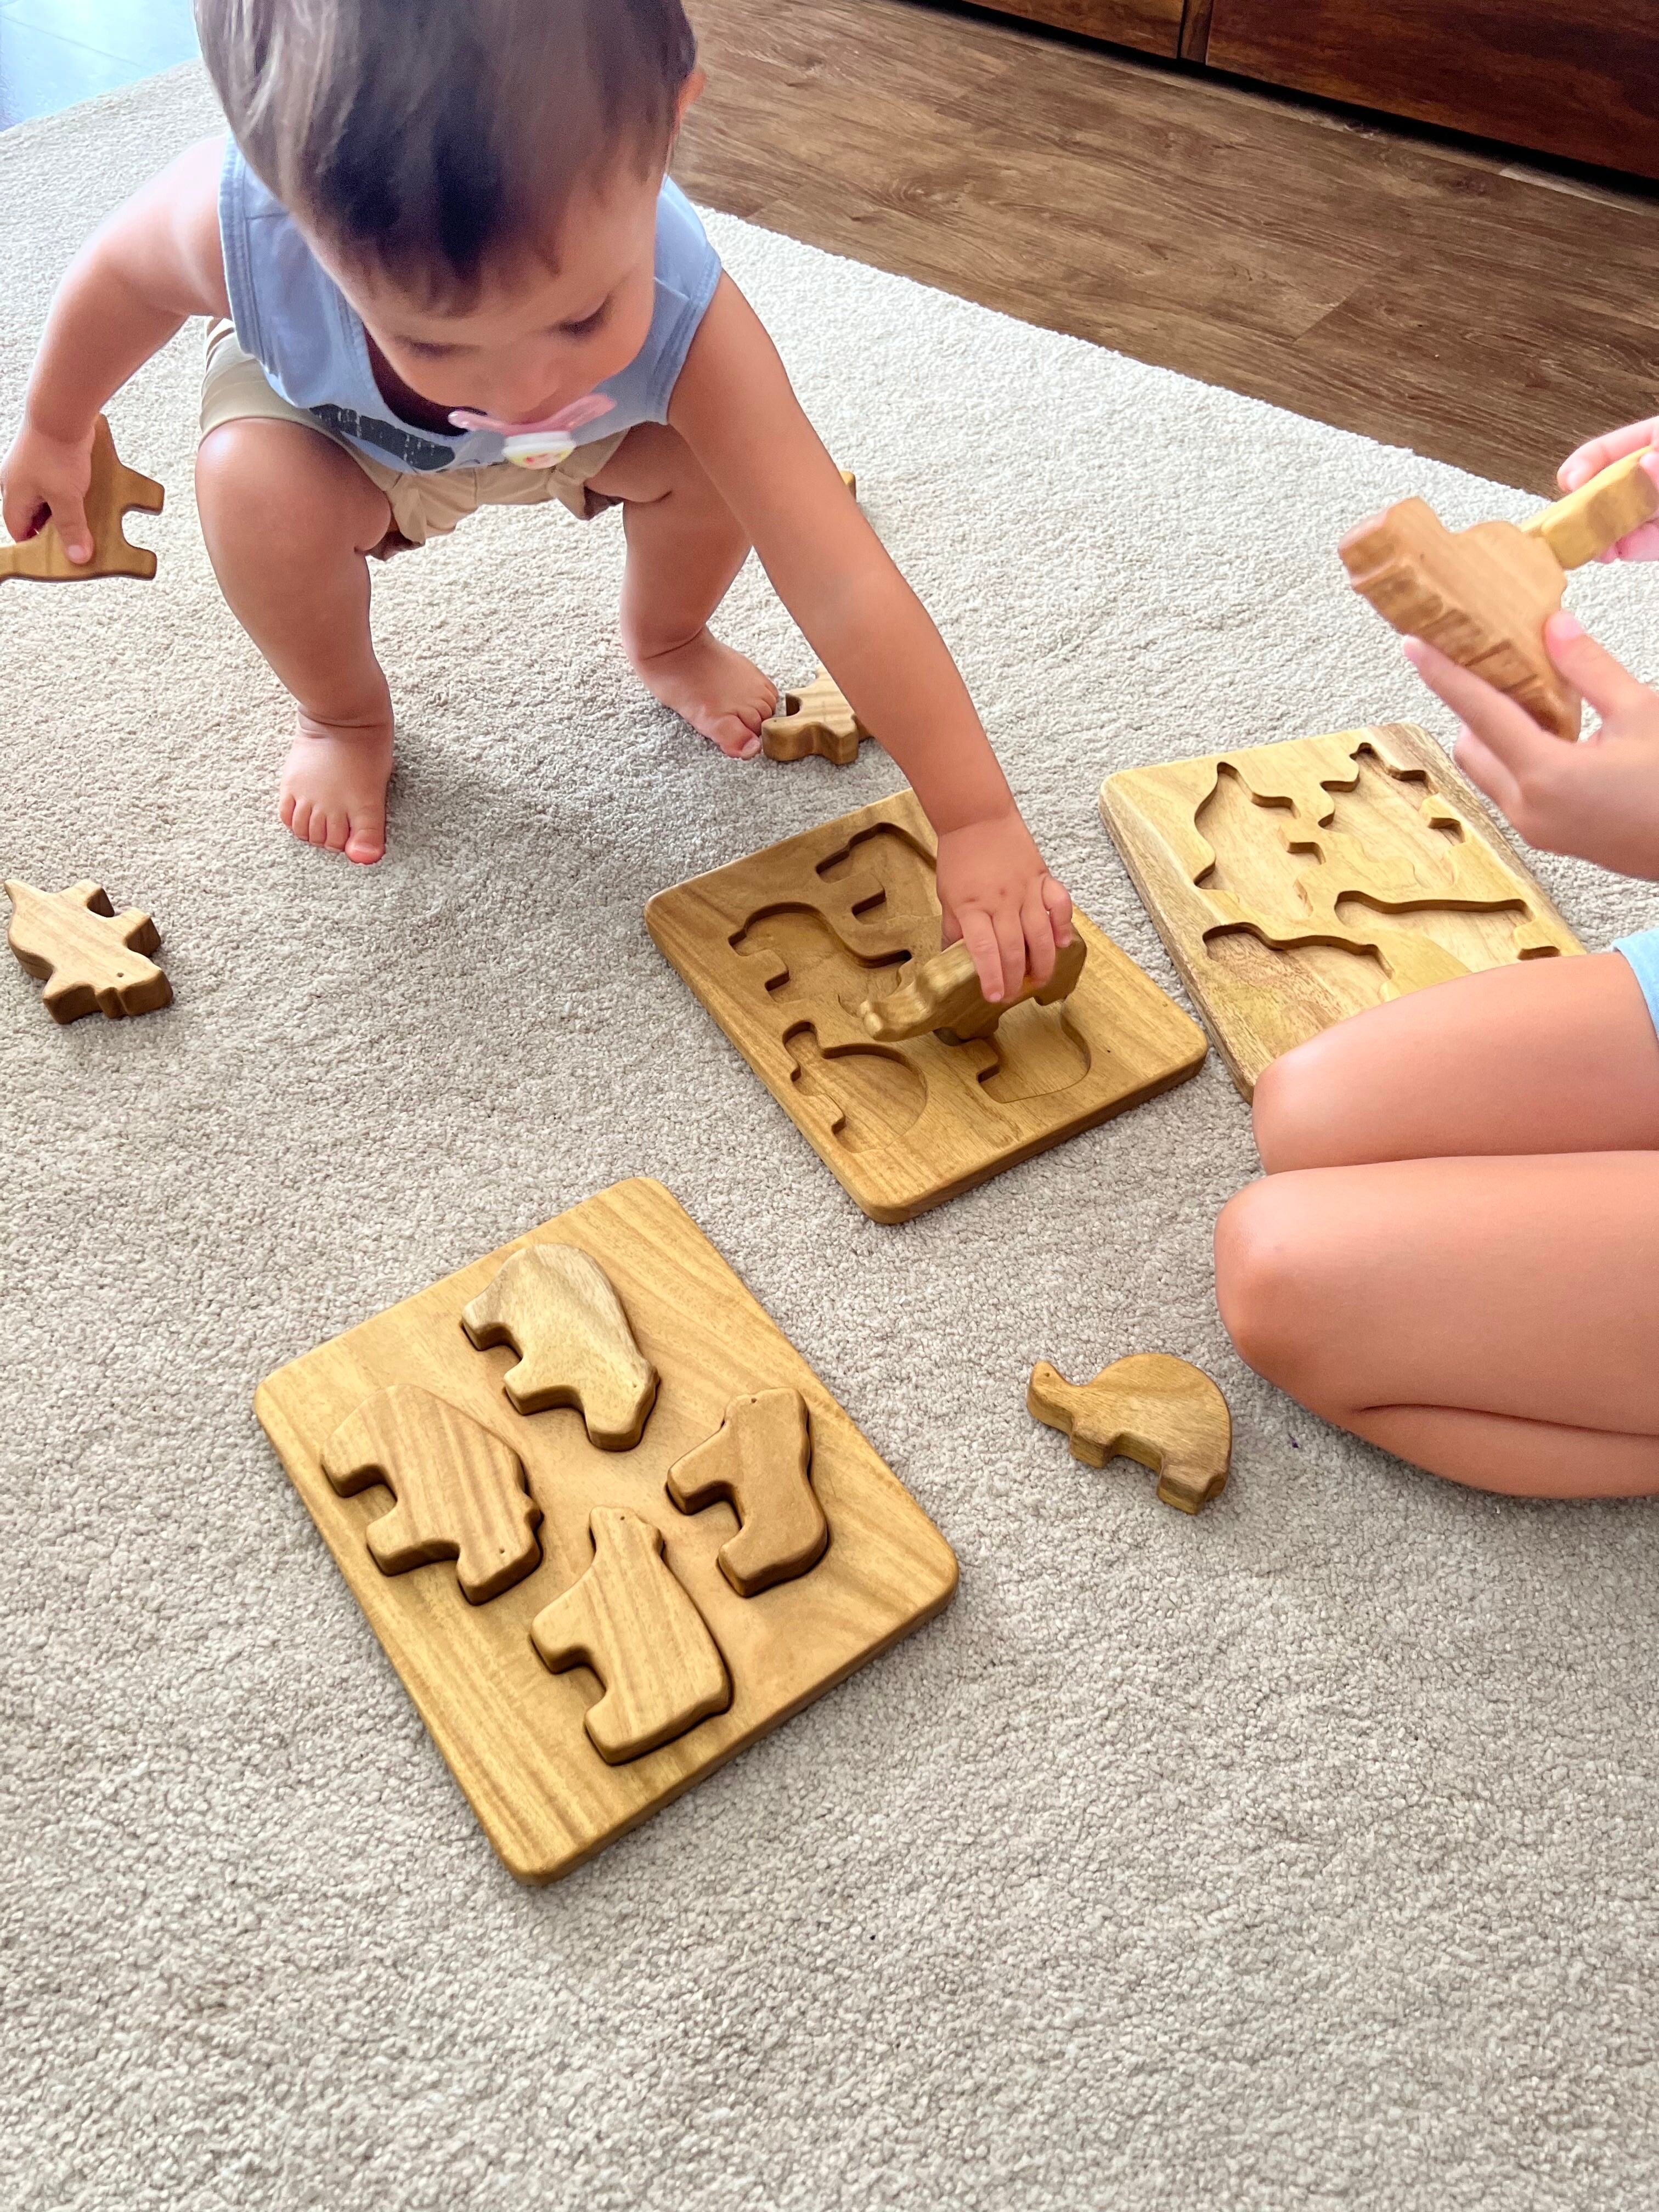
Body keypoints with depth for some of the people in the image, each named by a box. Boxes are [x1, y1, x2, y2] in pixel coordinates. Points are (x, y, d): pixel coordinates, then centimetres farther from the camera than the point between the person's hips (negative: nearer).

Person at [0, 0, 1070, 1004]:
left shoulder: (688, 323, -44)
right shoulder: (241, 226, -43)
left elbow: (844, 590, -43)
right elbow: (124, 272, -17)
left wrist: (979, 823, -43)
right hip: (332, 424, 0)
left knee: (710, 462, -24)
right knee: (257, 489, -30)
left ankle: (667, 641, 12)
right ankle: (344, 713, 3)